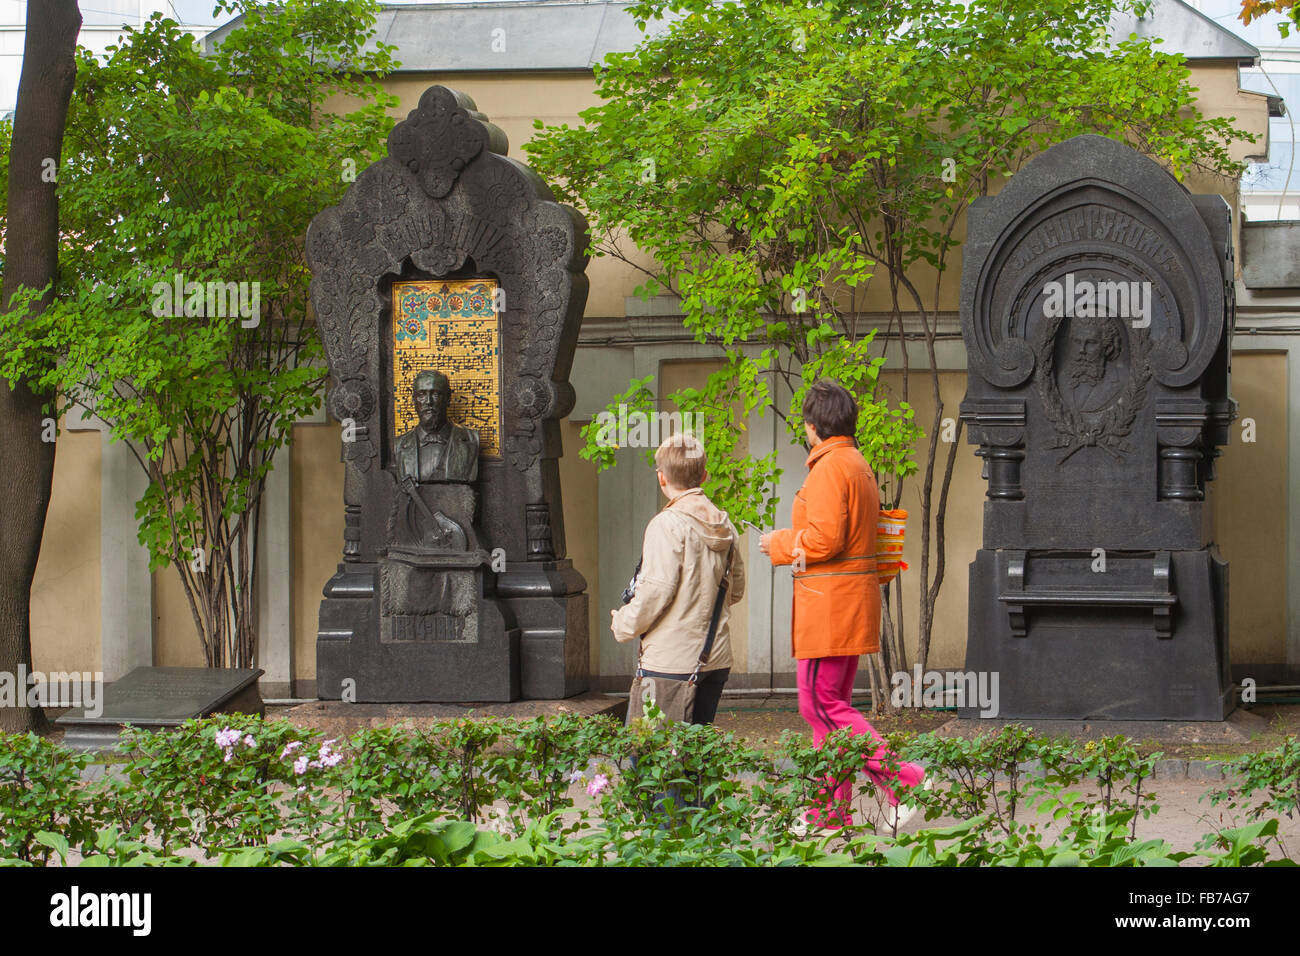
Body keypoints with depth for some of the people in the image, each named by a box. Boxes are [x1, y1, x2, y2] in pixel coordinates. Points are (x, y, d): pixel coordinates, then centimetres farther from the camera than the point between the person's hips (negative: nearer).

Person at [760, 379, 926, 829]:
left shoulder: (829, 467, -15)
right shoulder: (859, 464, 17)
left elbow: (824, 538, -22)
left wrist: (779, 543, -7)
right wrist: (791, 543, 18)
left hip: (829, 604, -10)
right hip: (852, 601, 10)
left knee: (821, 704, -7)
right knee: (834, 704, 12)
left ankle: (902, 778, -13)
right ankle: (831, 813, 15)